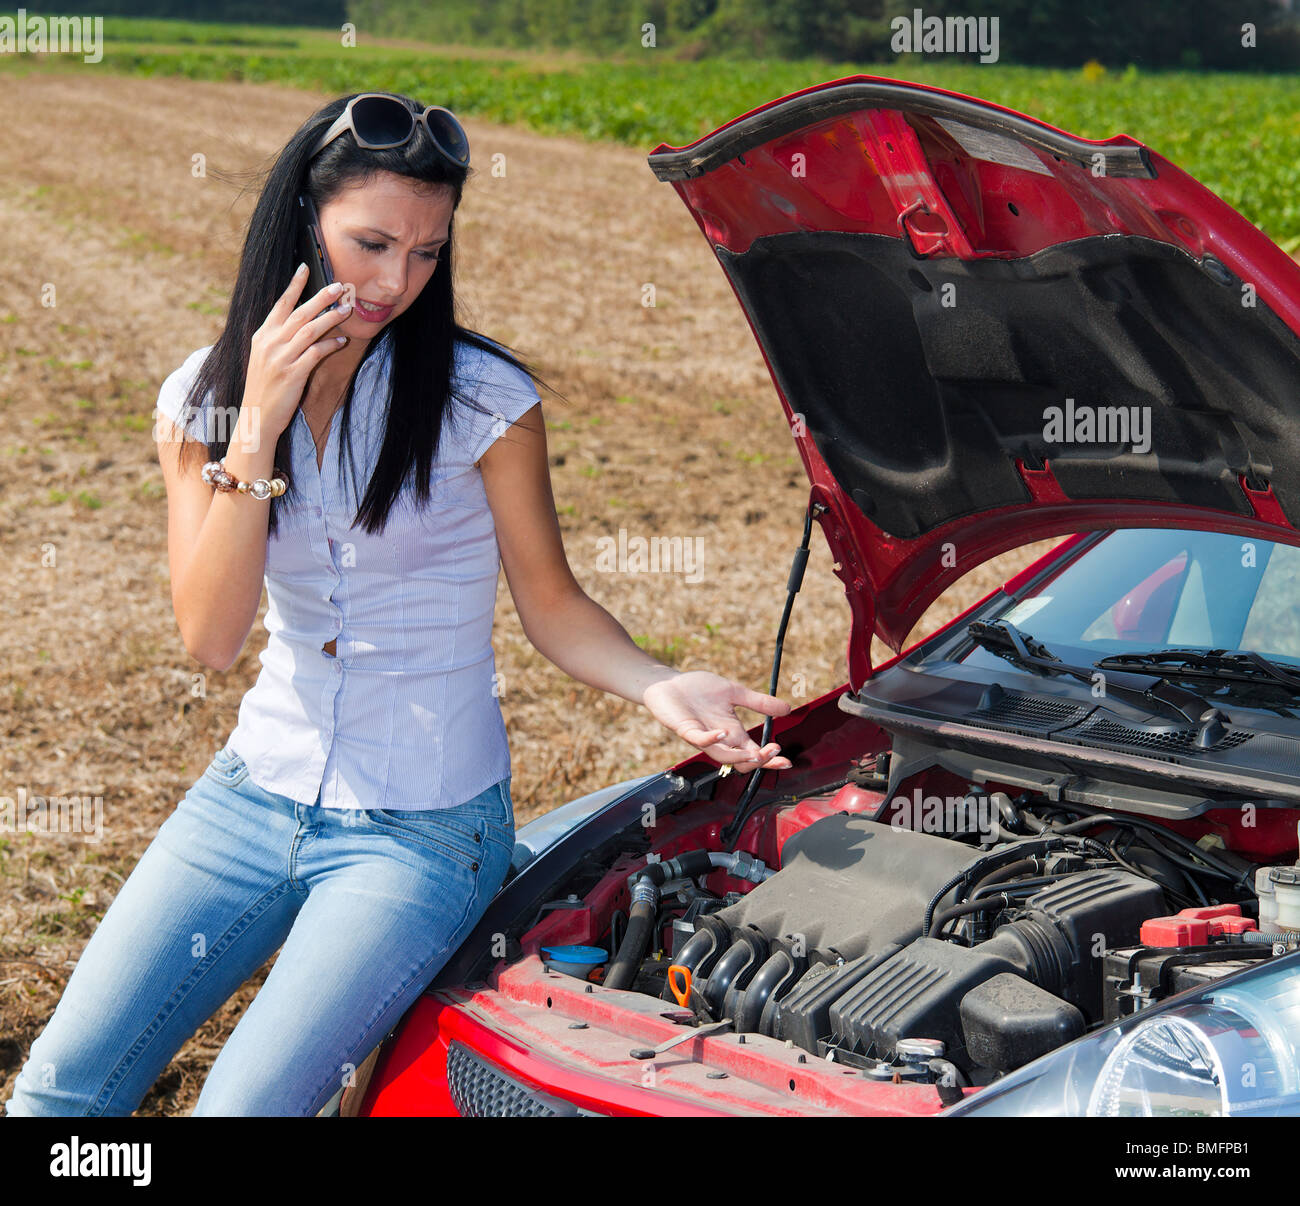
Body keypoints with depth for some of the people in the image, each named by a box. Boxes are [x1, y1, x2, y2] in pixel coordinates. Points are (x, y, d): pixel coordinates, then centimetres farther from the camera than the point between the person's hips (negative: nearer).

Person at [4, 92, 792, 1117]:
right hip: (257, 791, 4)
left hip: (424, 829, -4)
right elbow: (211, 638, -11)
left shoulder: (483, 400, -10)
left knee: (243, 1103, -17)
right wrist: (259, 430, -19)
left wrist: (660, 686, -21)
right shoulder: (203, 400, 0)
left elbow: (552, 603, -1)